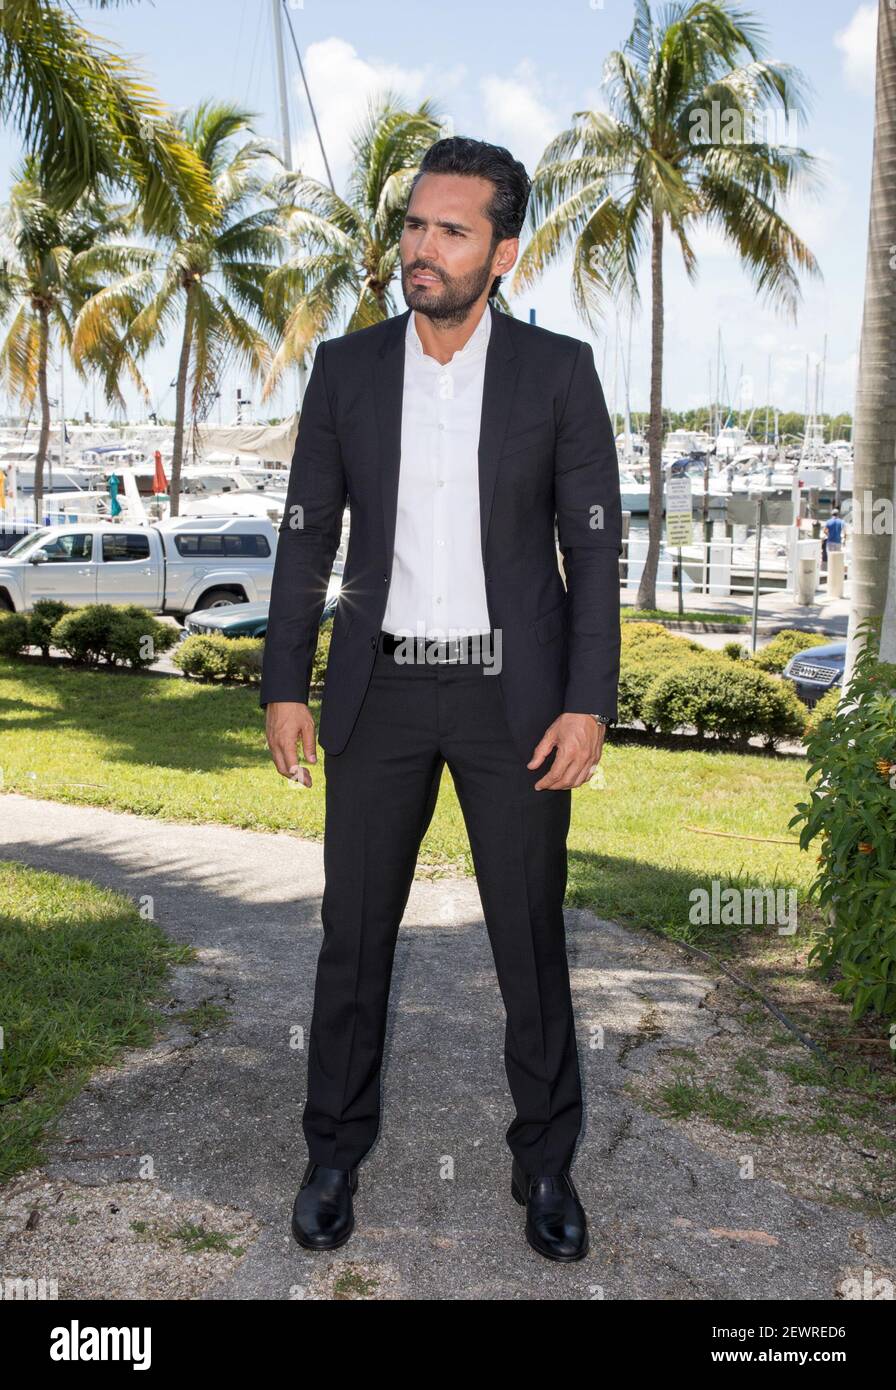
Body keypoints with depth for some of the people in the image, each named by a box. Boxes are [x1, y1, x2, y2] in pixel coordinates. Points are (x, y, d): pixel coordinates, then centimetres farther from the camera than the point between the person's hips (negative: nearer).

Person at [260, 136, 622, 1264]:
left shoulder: (558, 370, -2)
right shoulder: (346, 368, 3)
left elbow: (593, 542, -3)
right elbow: (307, 534, 6)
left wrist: (588, 703, -10)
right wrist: (284, 686, 0)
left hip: (513, 691, -1)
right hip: (381, 689, 2)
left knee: (531, 937, 6)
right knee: (353, 932, 8)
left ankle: (544, 1159, 25)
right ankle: (335, 1148, 27)